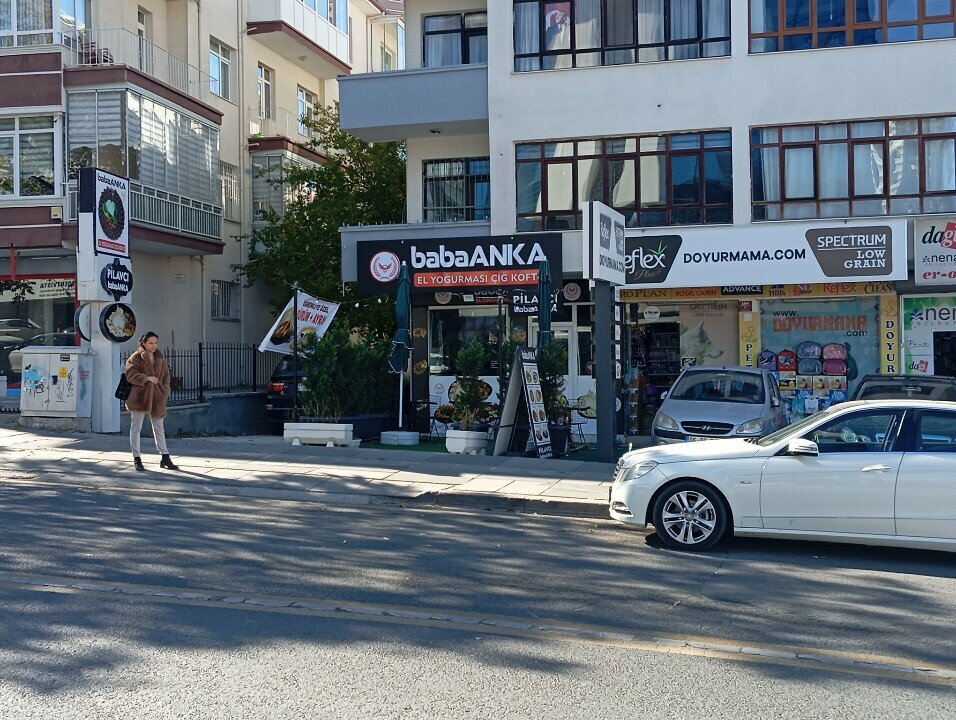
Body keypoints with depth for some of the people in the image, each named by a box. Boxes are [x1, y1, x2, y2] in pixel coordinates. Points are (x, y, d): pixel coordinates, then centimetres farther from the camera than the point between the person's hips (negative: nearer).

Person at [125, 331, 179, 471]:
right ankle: (136, 459, 10)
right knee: (136, 428, 2)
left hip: (156, 397, 5)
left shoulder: (160, 359, 12)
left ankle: (165, 458, 12)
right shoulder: (136, 357, -4)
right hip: (139, 396, -5)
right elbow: (130, 374, -13)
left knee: (159, 428, 9)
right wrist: (146, 378, -25)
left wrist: (164, 390, 4)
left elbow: (166, 376, 19)